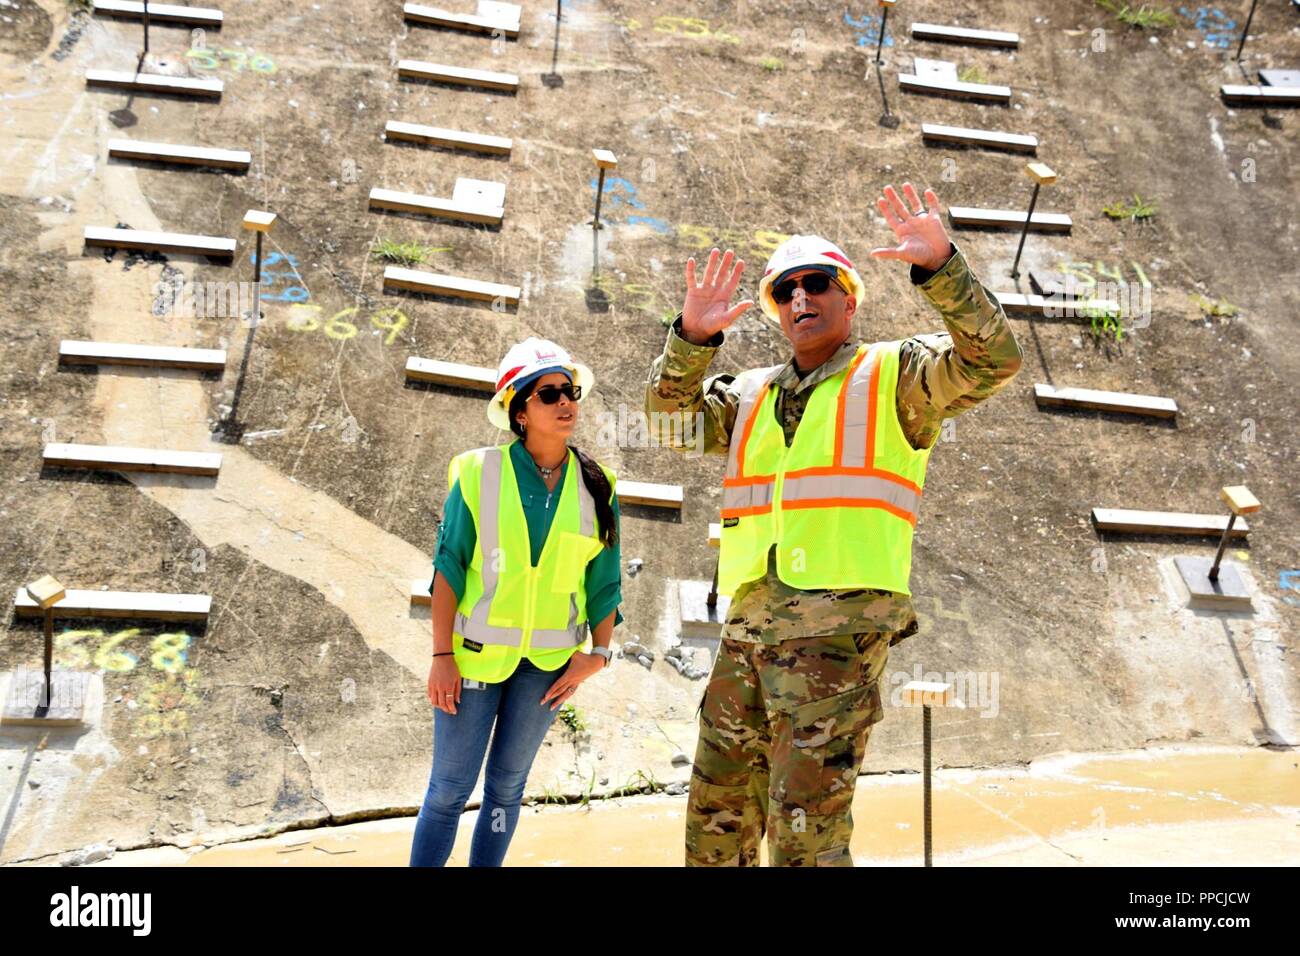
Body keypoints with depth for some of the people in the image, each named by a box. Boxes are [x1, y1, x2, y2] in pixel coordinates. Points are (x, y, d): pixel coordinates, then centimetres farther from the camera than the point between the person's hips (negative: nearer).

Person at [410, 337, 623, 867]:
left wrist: (597, 653, -2)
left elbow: (603, 579, 5)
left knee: (507, 786, 14)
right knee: (449, 787, 3)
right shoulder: (478, 473, -8)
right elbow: (448, 565, -7)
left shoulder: (595, 488, -1)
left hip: (549, 659, 2)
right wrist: (442, 654, -10)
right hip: (477, 651, -2)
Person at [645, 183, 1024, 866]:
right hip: (748, 627, 6)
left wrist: (940, 266, -22)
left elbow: (992, 360, -11)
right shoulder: (751, 394, 18)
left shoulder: (895, 376, 3)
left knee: (805, 830, -6)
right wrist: (693, 337, -4)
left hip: (838, 629, -6)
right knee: (716, 812, 16)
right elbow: (670, 418, 11)